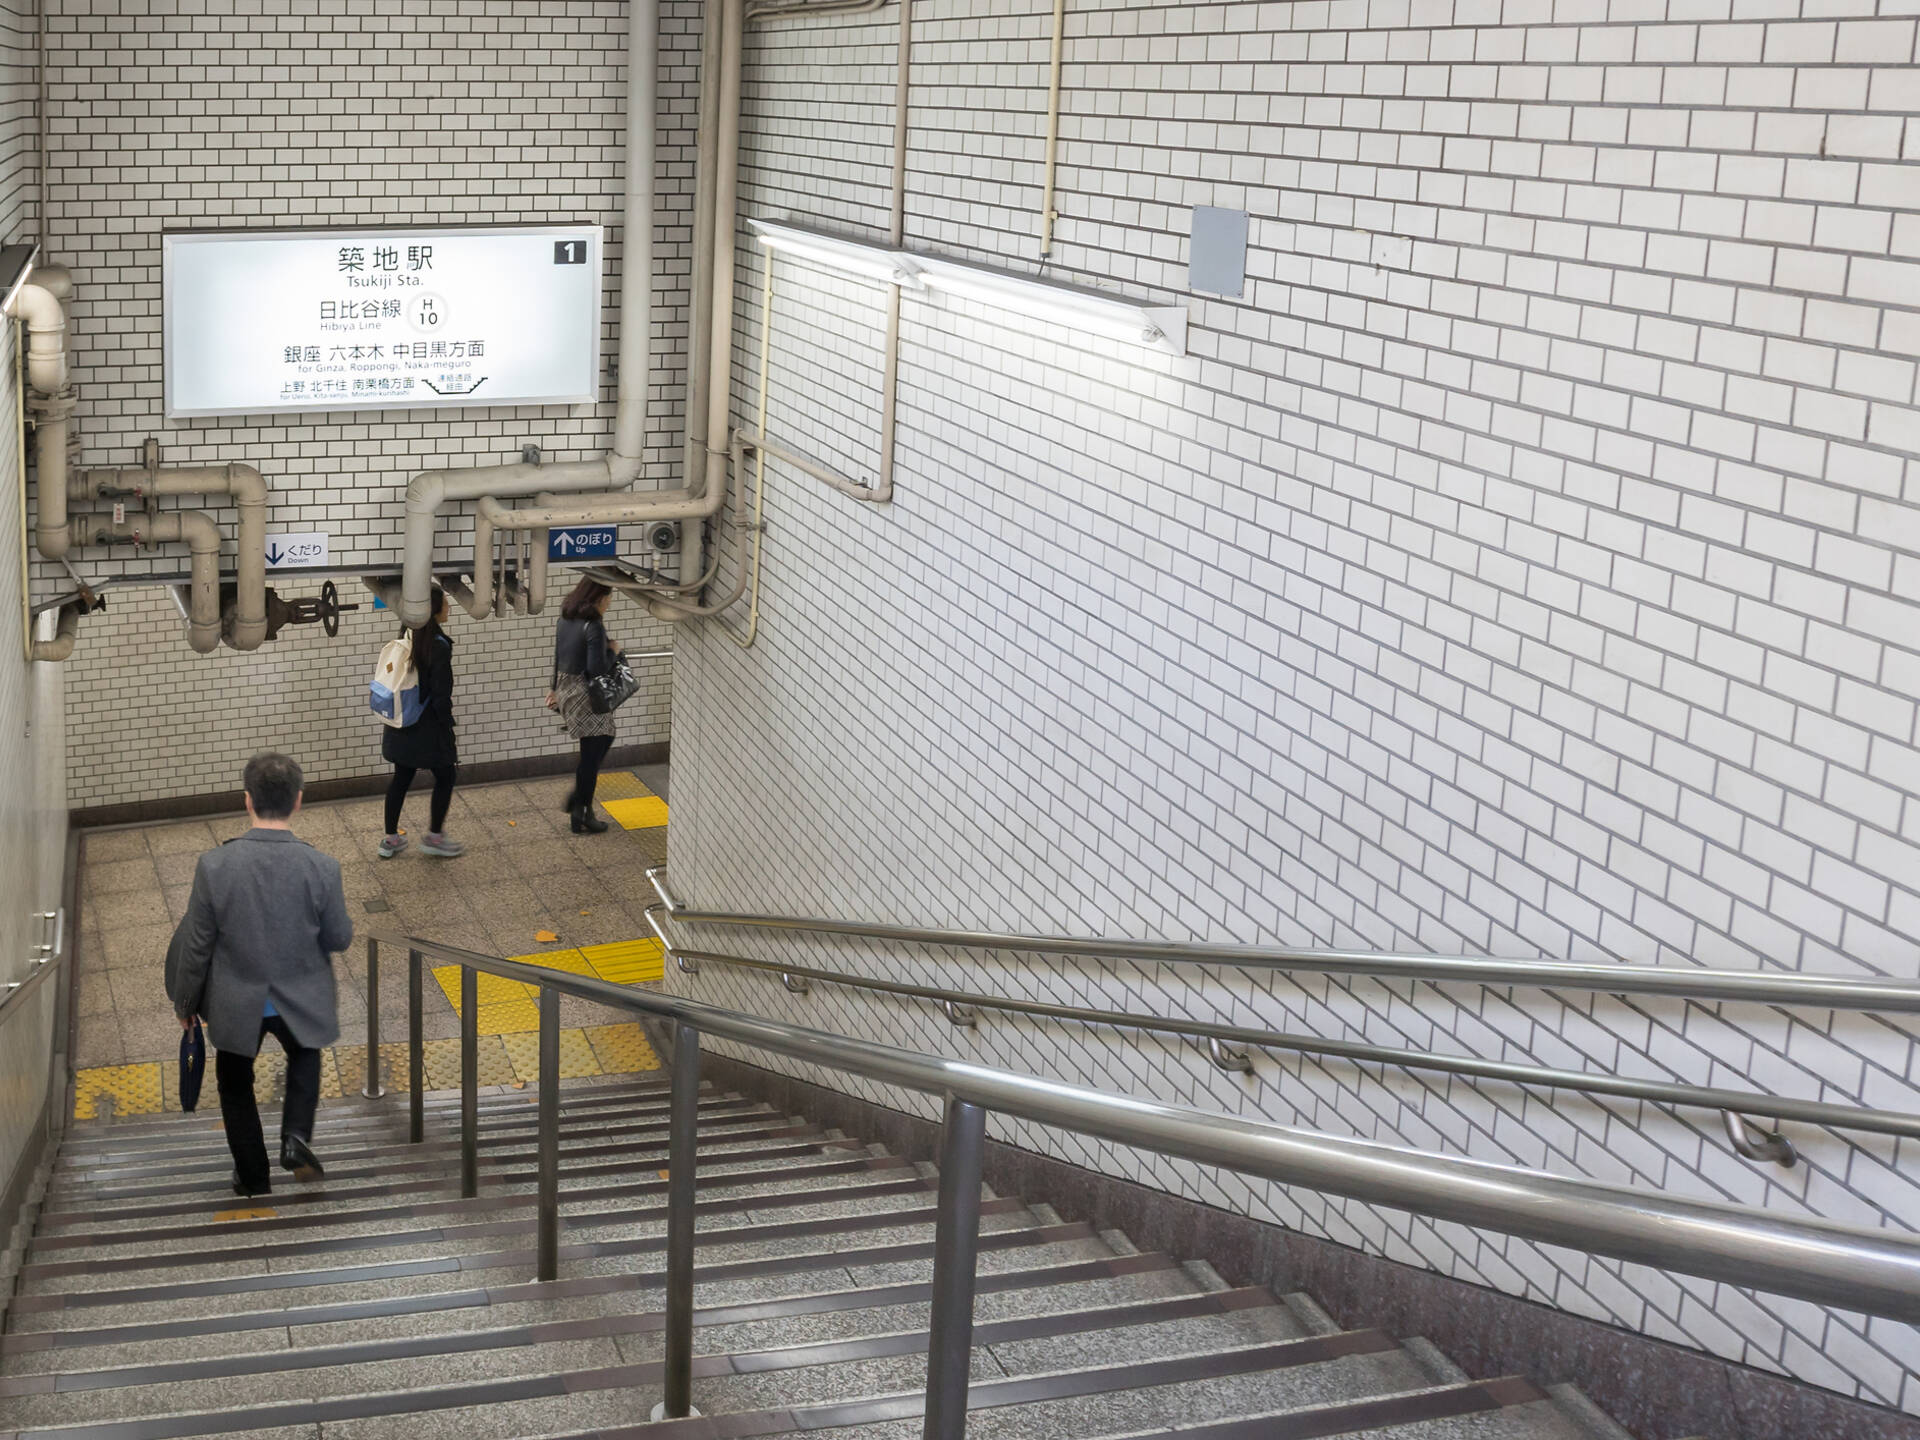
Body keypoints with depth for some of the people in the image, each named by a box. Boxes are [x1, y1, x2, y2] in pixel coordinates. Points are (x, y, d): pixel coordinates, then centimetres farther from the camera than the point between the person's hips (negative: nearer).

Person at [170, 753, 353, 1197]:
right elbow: (339, 939, -6)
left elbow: (196, 947, -10)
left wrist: (184, 1002, 6)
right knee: (304, 1058, 32)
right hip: (301, 1002, 1)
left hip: (236, 1004, -1)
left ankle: (254, 1178, 33)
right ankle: (296, 1136, 11)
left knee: (235, 1085, 24)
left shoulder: (214, 865, -20)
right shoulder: (322, 867, -20)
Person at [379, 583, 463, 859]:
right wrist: (447, 728, -8)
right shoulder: (438, 646, -21)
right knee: (445, 775, 12)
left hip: (400, 724, 7)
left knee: (401, 776, 18)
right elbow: (441, 695, -20)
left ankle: (390, 839, 24)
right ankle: (434, 837, 21)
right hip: (426, 725, -7)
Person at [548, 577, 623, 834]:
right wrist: (612, 651, -8)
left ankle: (578, 793, 24)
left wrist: (555, 688, 24)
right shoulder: (593, 625, -22)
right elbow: (597, 668, -26)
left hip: (566, 691, 9)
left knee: (604, 739, 23)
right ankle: (582, 816, 9)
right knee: (592, 754, 2)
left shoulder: (566, 618, 6)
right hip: (585, 696, -9)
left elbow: (559, 656, 16)